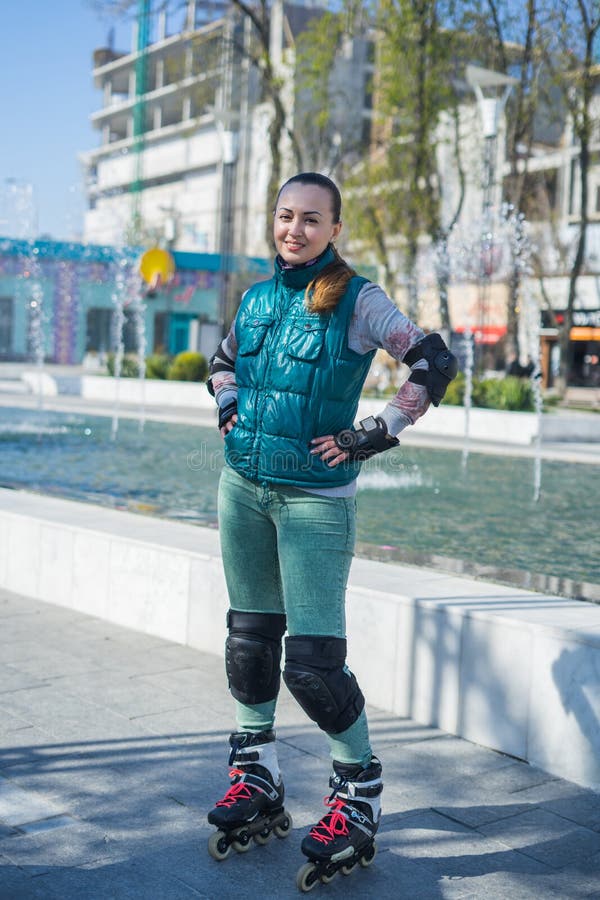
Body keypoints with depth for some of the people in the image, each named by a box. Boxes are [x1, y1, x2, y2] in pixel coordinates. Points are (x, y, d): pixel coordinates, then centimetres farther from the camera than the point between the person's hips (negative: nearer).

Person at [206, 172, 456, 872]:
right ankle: (256, 773, 30)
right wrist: (228, 404, 8)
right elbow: (223, 361, 27)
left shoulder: (357, 301, -7)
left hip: (315, 498, -6)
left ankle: (359, 794, 12)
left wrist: (374, 435, -14)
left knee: (313, 661, -8)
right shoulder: (257, 297, 9)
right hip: (243, 487, 6)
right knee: (249, 638, 13)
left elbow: (436, 364, -11)